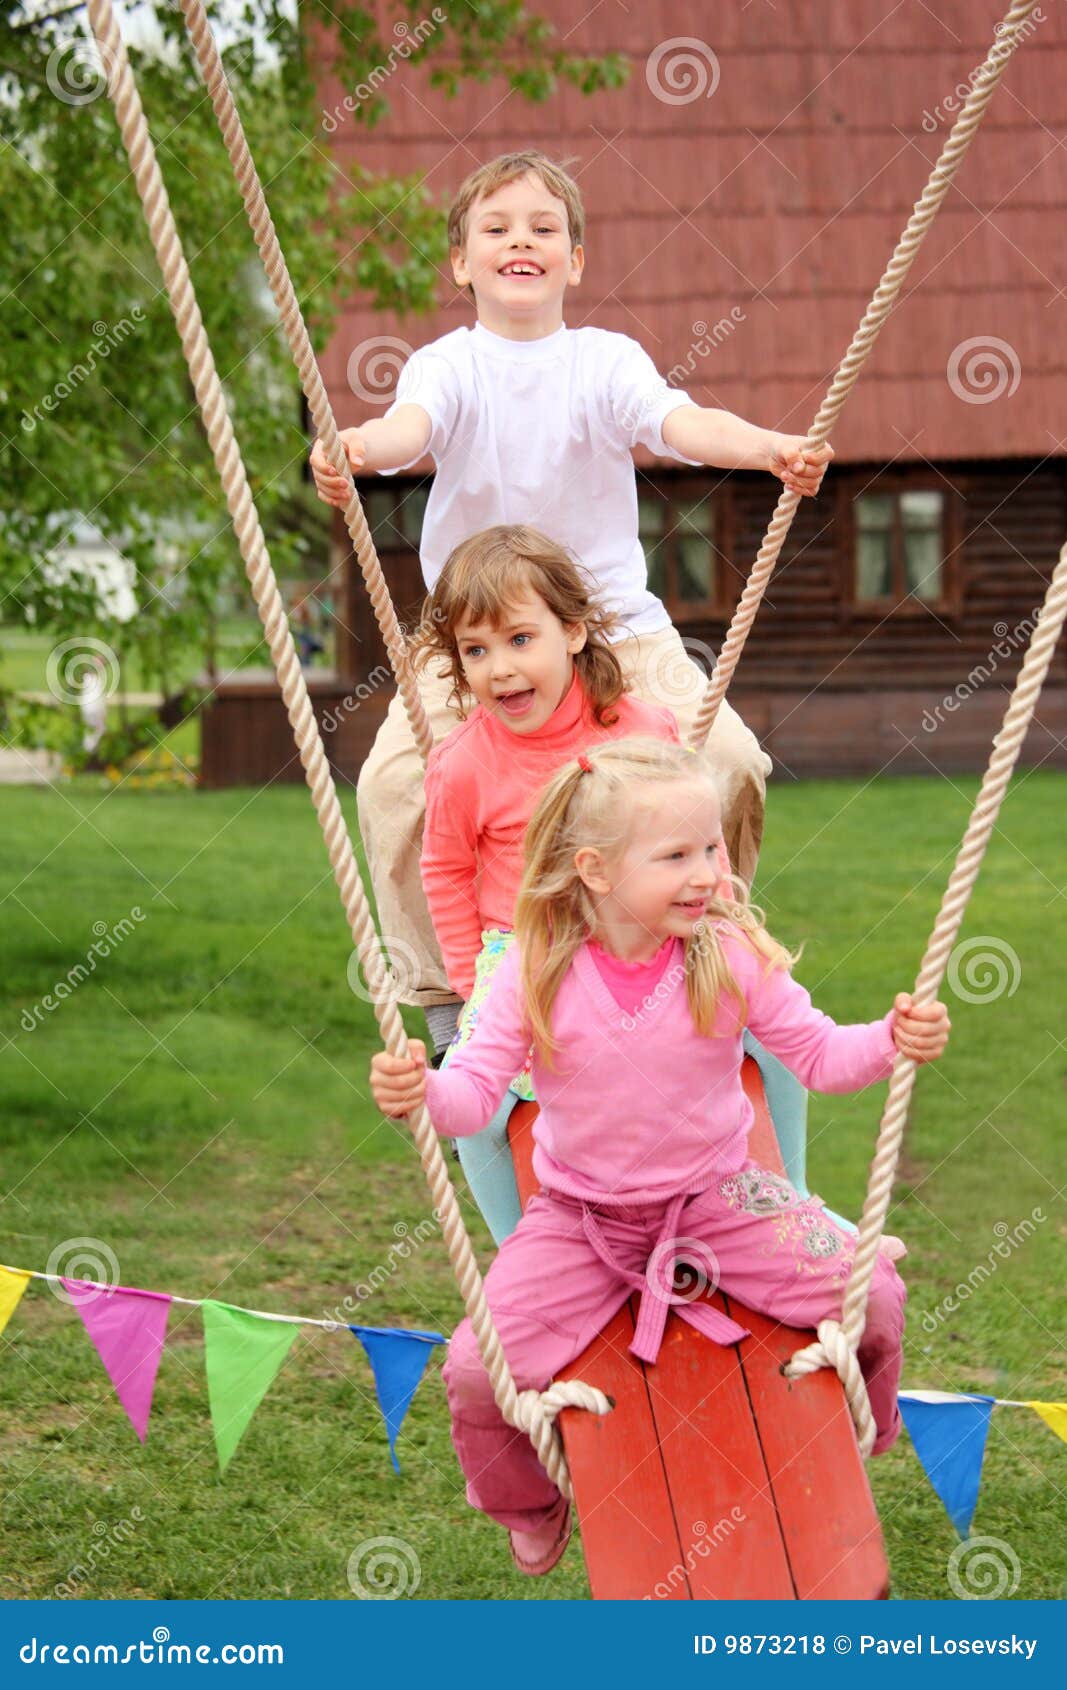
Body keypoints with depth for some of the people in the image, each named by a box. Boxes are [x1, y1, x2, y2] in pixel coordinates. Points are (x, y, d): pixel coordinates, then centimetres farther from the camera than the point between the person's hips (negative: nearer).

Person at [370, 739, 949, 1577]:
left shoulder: (734, 955, -13)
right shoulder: (537, 972, -15)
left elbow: (817, 1052, -7)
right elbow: (478, 1088, -15)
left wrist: (890, 1040, -27)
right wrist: (421, 1092, -38)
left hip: (717, 1193, 1)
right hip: (579, 1217, -1)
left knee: (871, 1295, -15)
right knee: (476, 1373, -15)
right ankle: (529, 1505, 23)